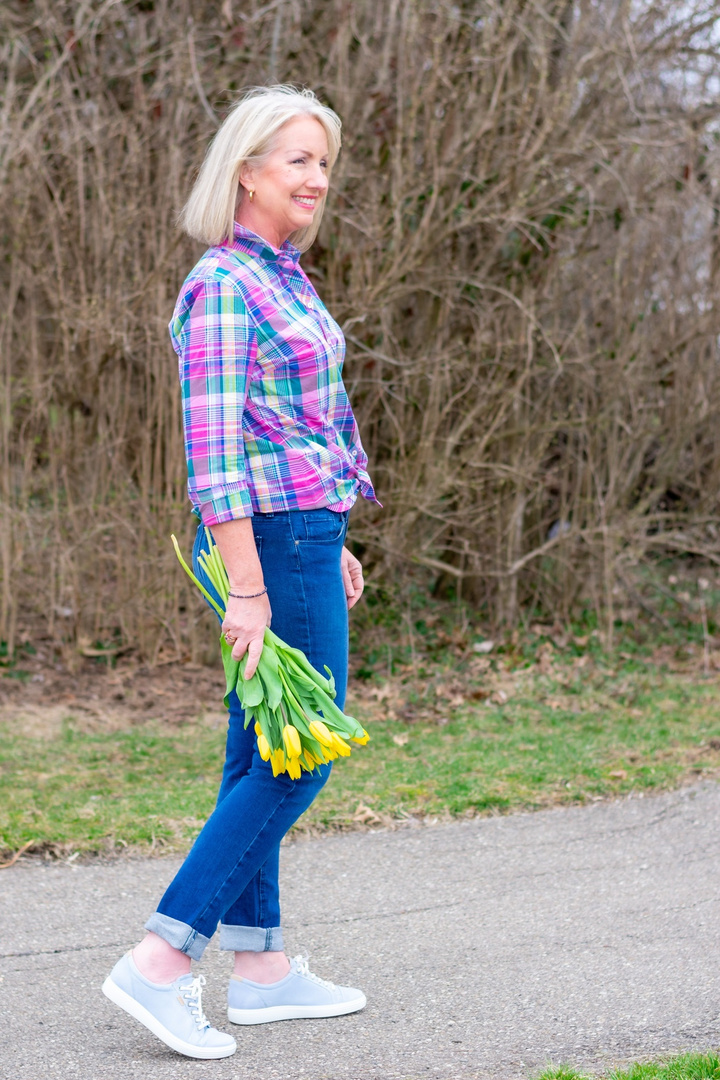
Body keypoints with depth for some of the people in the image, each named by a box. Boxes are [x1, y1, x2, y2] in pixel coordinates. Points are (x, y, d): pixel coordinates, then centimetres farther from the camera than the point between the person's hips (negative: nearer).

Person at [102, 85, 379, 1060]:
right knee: (299, 758, -7)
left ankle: (262, 969, 20)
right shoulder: (222, 285, -15)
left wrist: (330, 542, 23)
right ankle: (160, 962, -5)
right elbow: (214, 448, -20)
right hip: (272, 539, -10)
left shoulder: (280, 277, 15)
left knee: (260, 757, 12)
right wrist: (246, 587, -23)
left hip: (302, 534, 10)